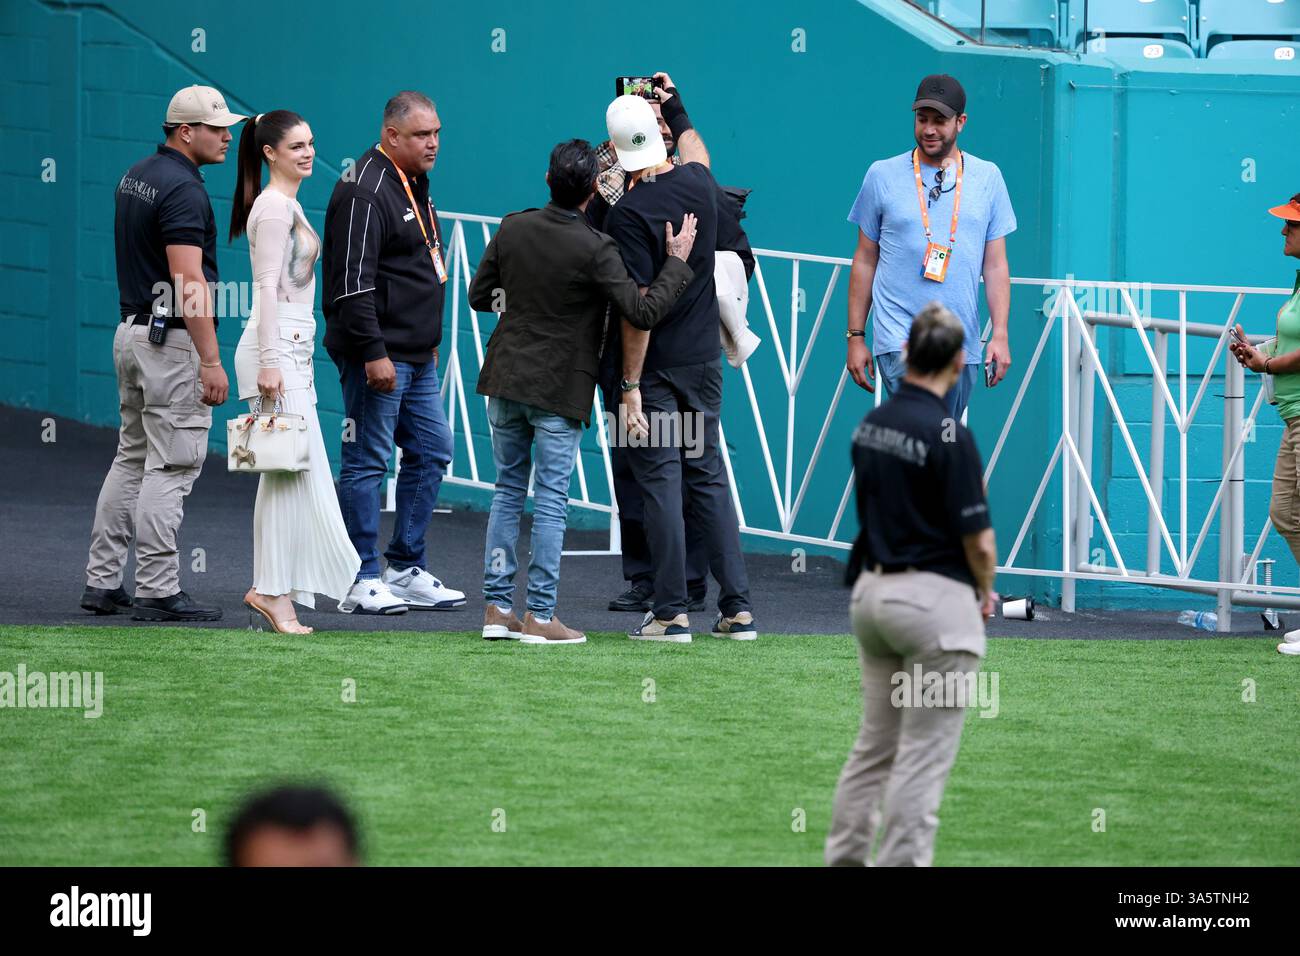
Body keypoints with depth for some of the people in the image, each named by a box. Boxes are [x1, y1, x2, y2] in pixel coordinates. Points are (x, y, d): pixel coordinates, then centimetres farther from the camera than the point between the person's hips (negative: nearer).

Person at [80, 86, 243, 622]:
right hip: (173, 340, -10)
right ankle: (157, 592, -6)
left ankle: (102, 581, 17)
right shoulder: (183, 190, -18)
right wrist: (211, 361, -23)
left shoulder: (137, 176, 12)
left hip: (132, 331, 10)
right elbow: (189, 283, -23)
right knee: (170, 467, -6)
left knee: (131, 459, 15)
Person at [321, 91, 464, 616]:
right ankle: (360, 583, -1)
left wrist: (429, 343, 25)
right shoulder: (365, 191, -16)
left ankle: (407, 570, 18)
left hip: (417, 356, 10)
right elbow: (353, 282, -21)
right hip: (377, 357, -10)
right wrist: (373, 353, -24)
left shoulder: (413, 185, 15)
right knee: (368, 461, -5)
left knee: (431, 453, 11)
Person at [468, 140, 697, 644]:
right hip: (559, 390, -5)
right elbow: (643, 313, -18)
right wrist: (677, 262, -8)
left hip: (506, 379, 5)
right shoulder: (595, 250, -16)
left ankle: (496, 607, 13)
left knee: (508, 490, 14)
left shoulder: (513, 229, -1)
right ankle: (539, 616, 0)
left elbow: (479, 296, 8)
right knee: (551, 502, 0)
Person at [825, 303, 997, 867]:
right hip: (934, 599, -7)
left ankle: (842, 859, 16)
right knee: (924, 756, -2)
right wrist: (986, 593, 6)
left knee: (874, 744, 15)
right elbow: (978, 543, -14)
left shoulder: (870, 425, 7)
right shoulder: (948, 435, -16)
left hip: (872, 591, 7)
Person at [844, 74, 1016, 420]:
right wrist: (855, 336, 6)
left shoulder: (987, 177, 9)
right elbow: (865, 261, 10)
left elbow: (996, 265, 9)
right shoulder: (883, 175, 5)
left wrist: (1000, 335, -1)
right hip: (899, 337, -3)